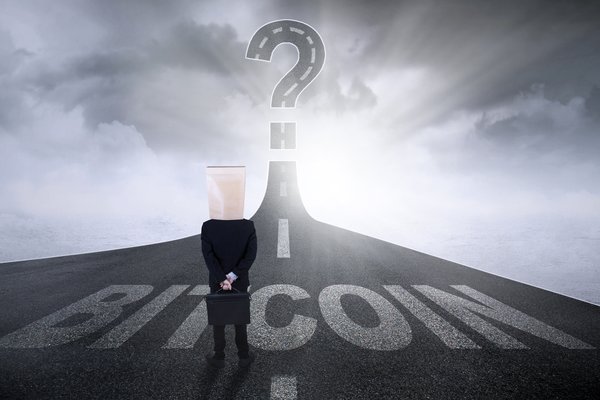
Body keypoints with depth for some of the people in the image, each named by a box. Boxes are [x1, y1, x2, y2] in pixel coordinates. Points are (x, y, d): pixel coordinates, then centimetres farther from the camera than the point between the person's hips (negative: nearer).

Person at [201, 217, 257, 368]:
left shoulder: (207, 226, -19)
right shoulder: (248, 225, -16)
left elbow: (208, 256, -23)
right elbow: (251, 254, -20)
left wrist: (222, 280, -21)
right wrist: (232, 277, -17)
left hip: (217, 282, -1)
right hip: (240, 281, 1)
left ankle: (219, 357, 30)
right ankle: (243, 356, 29)